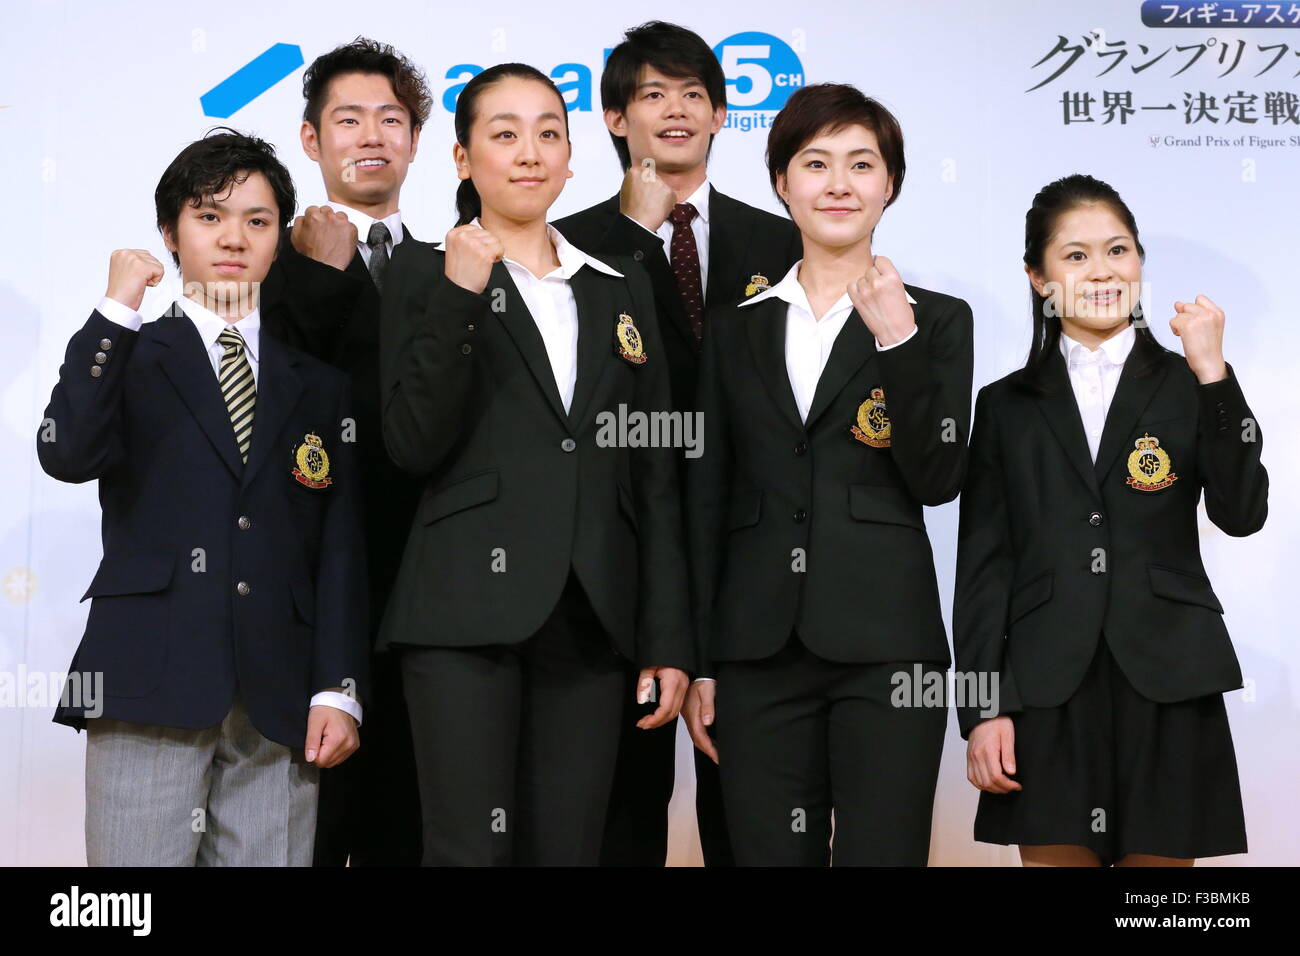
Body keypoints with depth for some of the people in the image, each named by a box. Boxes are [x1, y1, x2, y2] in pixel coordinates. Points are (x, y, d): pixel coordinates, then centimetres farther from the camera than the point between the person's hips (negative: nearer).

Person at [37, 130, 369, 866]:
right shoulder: (128, 357, 10)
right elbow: (67, 456, -11)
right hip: (150, 688, -2)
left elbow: (340, 546, 10)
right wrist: (117, 311, -12)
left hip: (277, 698, 2)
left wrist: (338, 690, 2)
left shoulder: (318, 383, 15)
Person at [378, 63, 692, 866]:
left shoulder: (623, 288, 15)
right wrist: (459, 296, -14)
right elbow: (415, 446, -6)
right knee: (472, 849, -5)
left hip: (591, 619, 3)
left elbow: (655, 476, 13)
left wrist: (669, 640, 7)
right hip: (468, 610, -3)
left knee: (569, 848, 4)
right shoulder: (426, 272, 6)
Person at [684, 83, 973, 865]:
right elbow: (706, 498, 10)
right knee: (771, 854, 6)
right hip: (759, 651, 2)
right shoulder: (737, 325, 11)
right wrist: (697, 660, 7)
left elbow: (939, 481, -5)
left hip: (886, 649, -2)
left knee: (883, 853, 0)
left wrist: (897, 340, -14)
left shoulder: (937, 320, 5)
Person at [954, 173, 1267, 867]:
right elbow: (982, 566, 6)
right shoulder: (1007, 405, 9)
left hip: (1166, 688, 0)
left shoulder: (1189, 389, 8)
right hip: (1047, 699, 0)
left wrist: (1214, 376, -14)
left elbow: (1242, 515, -6)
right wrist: (984, 707, -1)